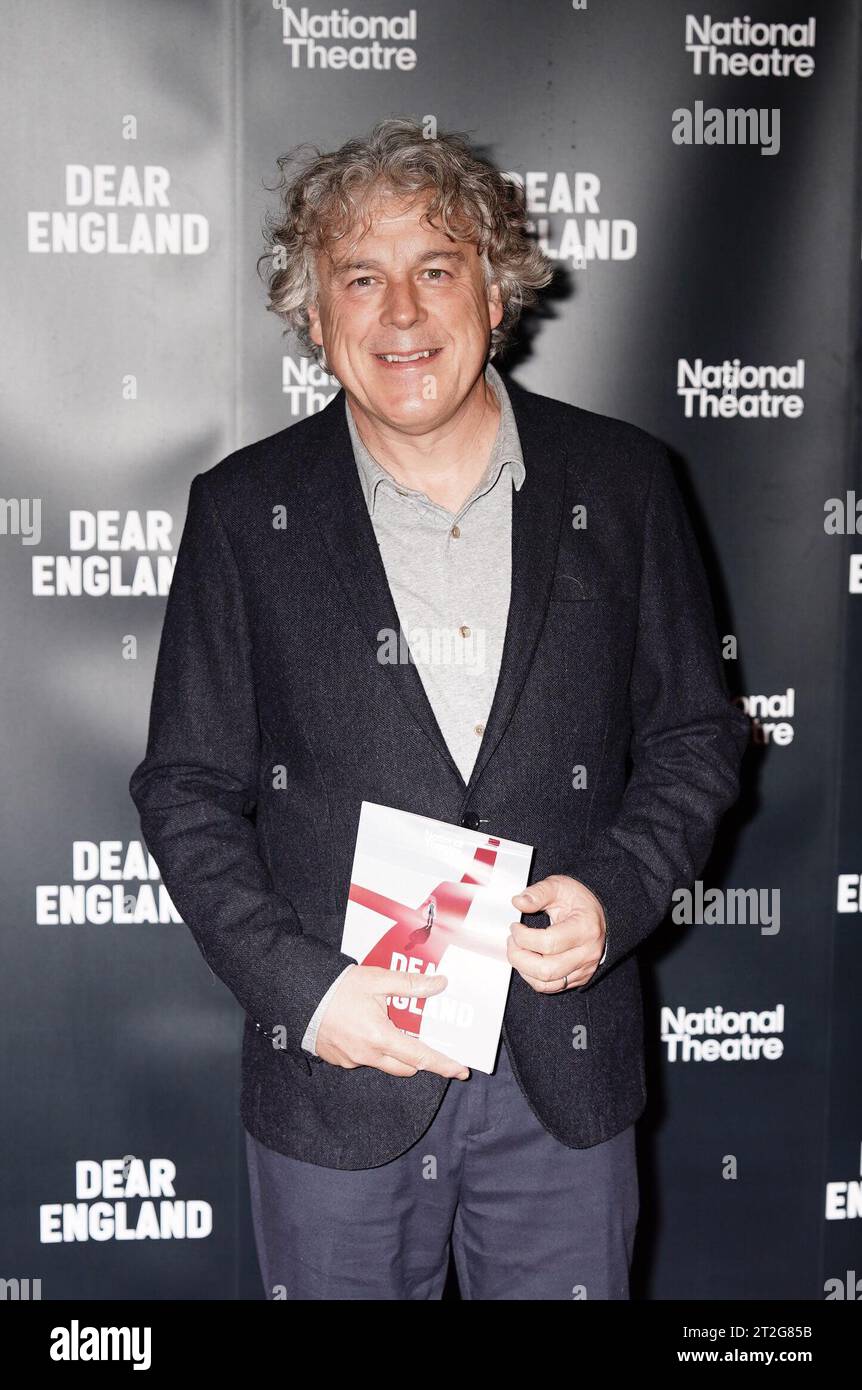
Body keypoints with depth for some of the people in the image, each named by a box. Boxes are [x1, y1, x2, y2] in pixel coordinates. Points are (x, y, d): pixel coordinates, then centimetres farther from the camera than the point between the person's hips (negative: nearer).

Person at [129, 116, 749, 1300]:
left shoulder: (622, 483, 0)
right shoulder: (245, 510, -2)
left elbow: (697, 736, 6)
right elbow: (187, 789, 0)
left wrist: (614, 895, -11)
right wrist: (299, 984, -13)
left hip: (566, 1071, 1)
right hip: (336, 1072, 0)